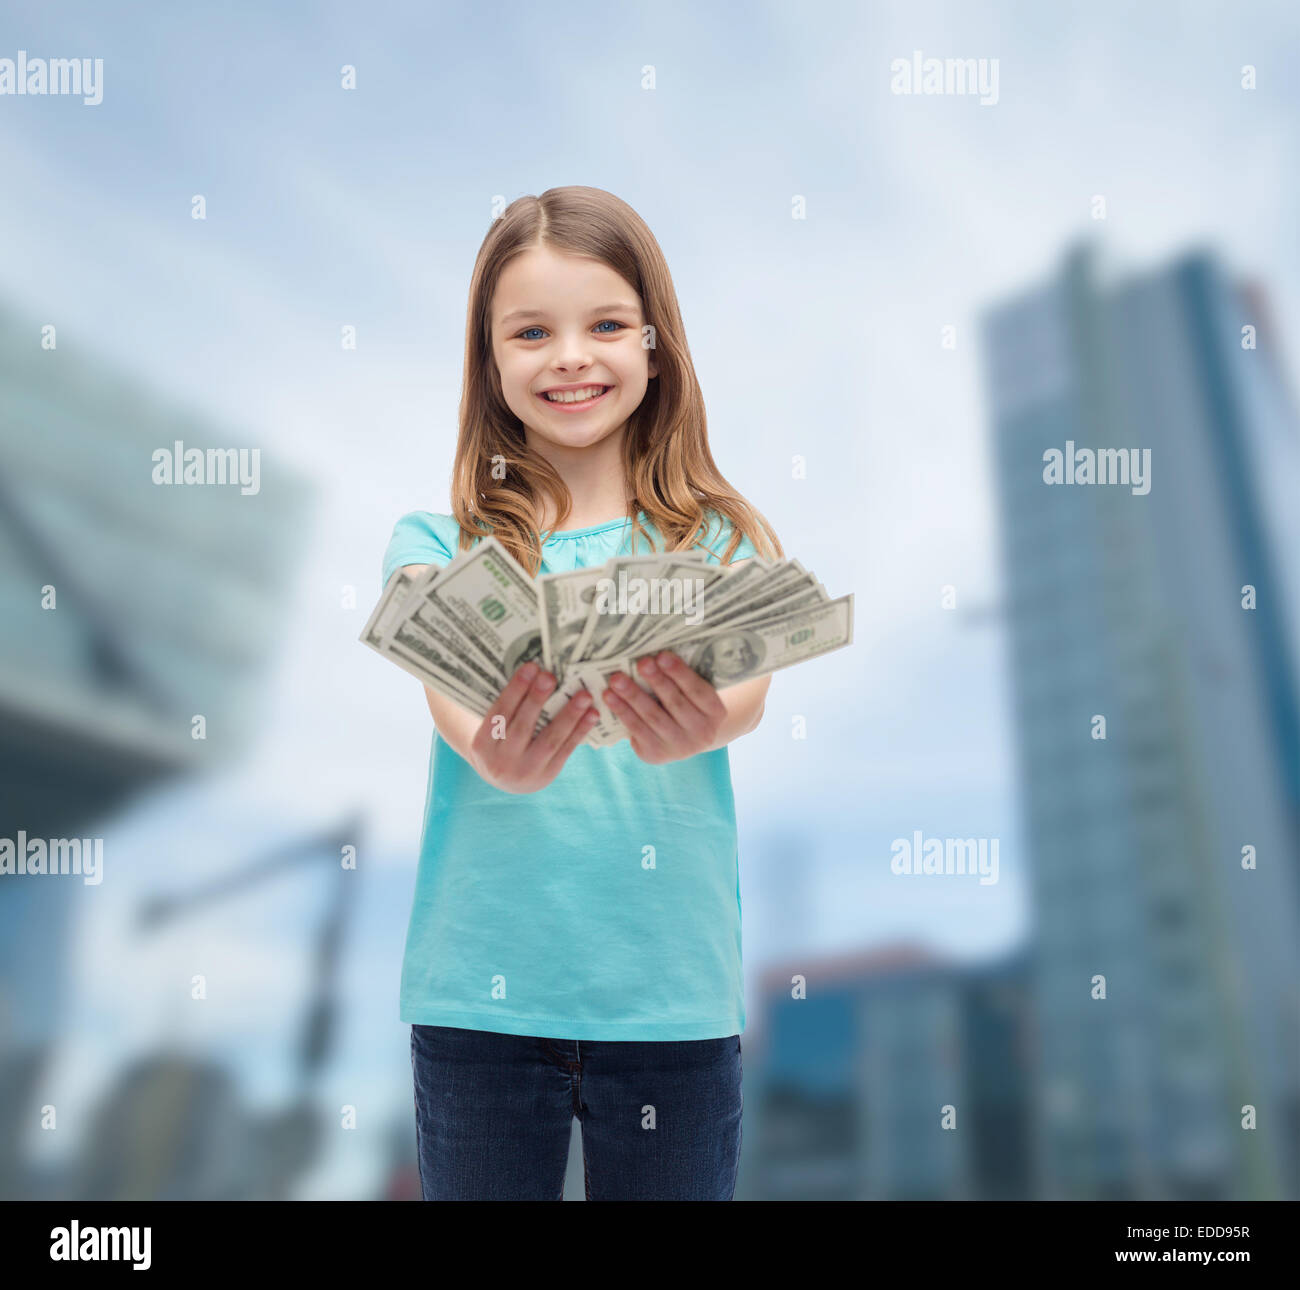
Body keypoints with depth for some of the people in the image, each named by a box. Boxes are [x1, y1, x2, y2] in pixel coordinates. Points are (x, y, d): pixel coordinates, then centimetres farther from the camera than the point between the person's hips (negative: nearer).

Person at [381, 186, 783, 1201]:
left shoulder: (721, 538, 2)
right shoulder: (438, 543, 1)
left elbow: (750, 687, -15)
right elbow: (452, 698, -16)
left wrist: (698, 725, -39)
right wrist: (498, 754, -40)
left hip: (671, 992, 1)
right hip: (479, 992, 0)